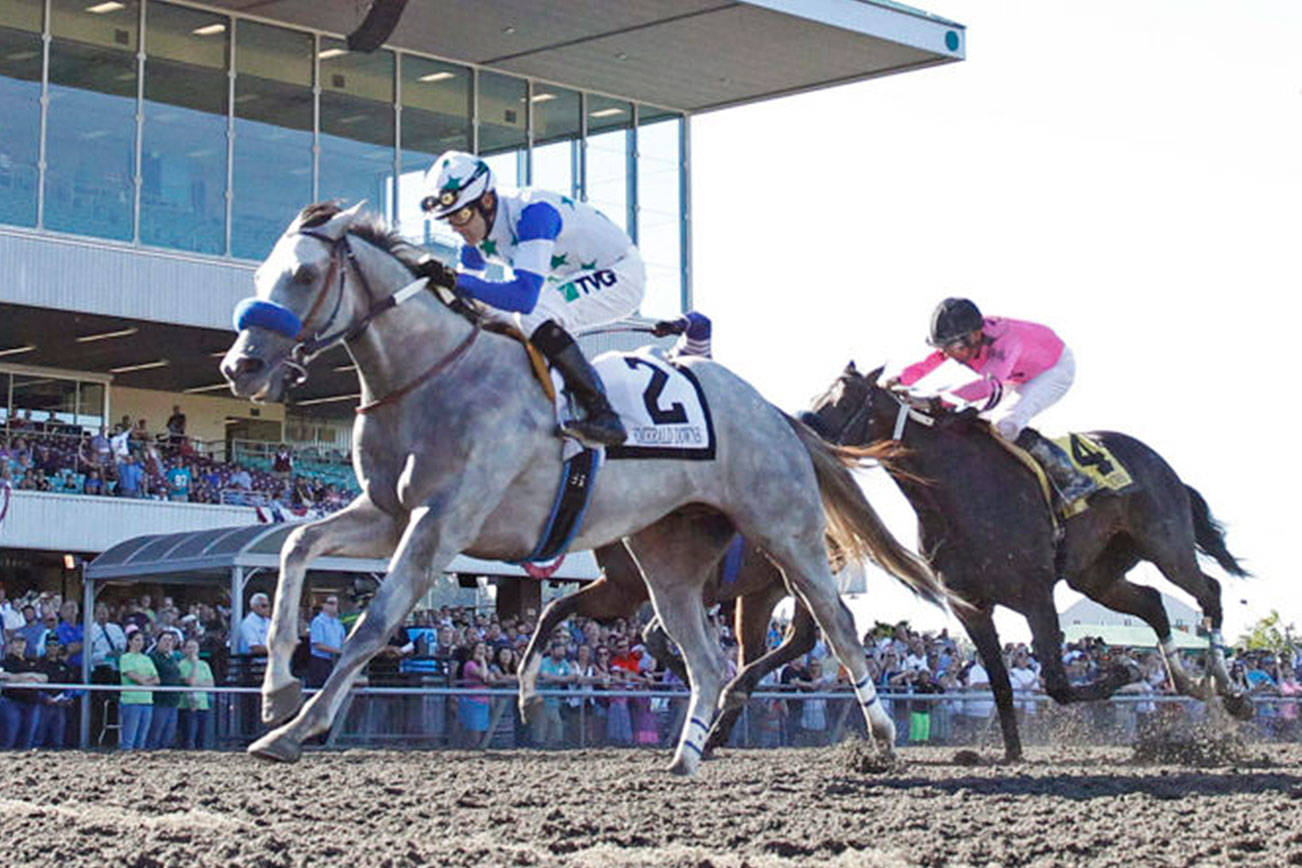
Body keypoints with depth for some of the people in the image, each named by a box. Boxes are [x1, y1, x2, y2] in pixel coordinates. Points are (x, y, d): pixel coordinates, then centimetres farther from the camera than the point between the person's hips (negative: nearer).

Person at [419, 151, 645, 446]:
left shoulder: (531, 212, -31)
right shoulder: (479, 225, -4)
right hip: (575, 279, 10)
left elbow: (525, 294, -43)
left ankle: (603, 415, -31)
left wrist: (455, 281, -48)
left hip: (620, 275, -10)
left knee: (531, 309, -30)